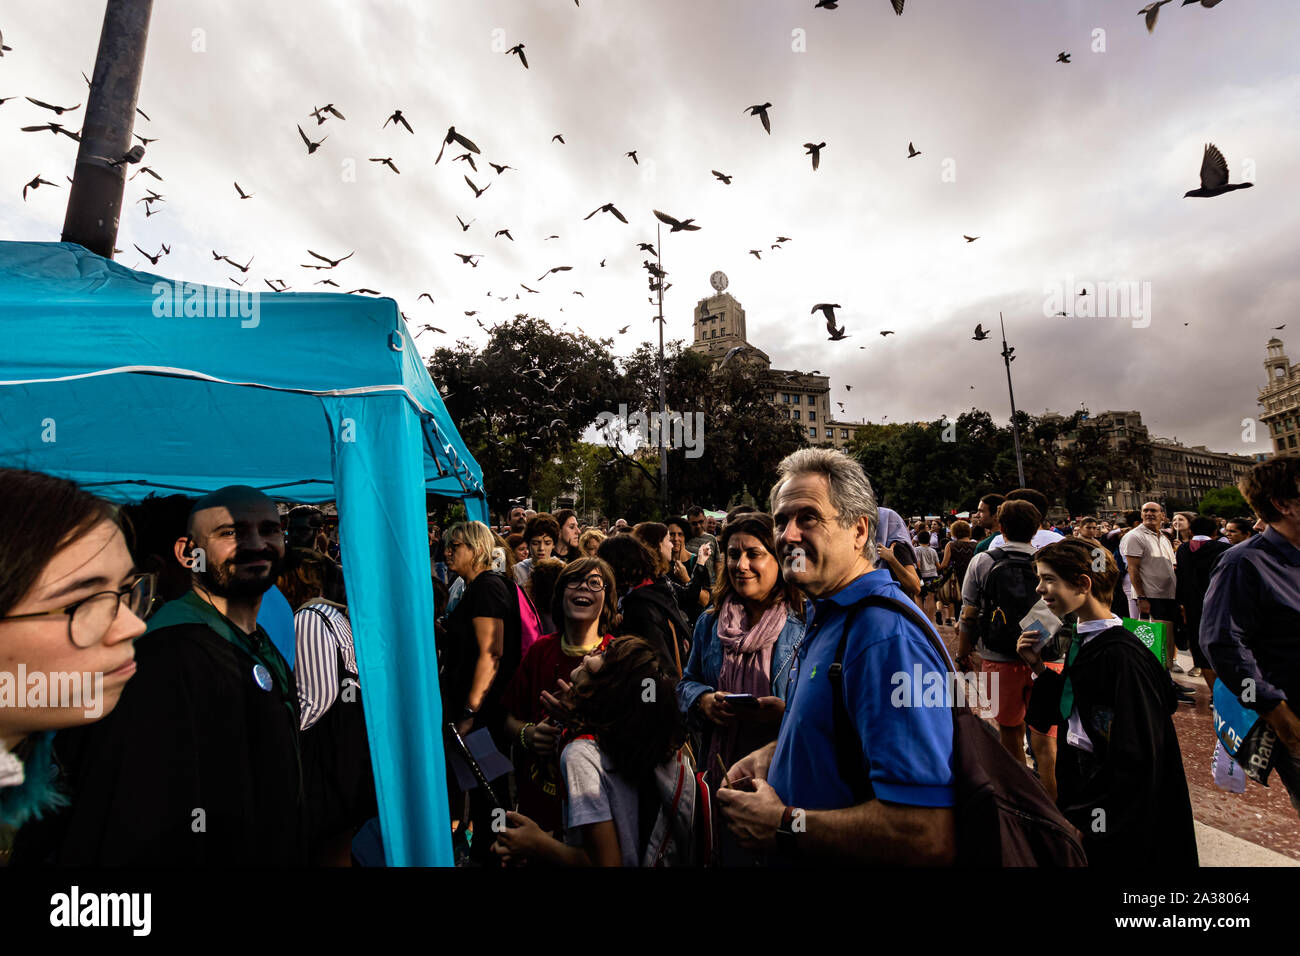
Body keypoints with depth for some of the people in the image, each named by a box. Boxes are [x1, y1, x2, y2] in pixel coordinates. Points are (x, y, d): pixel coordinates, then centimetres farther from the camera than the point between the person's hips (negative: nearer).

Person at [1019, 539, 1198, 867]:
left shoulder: (1124, 656, -25)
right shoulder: (1082, 640, 1)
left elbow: (1137, 758, -22)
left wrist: (1084, 819, -17)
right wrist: (1039, 667, -4)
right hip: (1078, 778, 8)